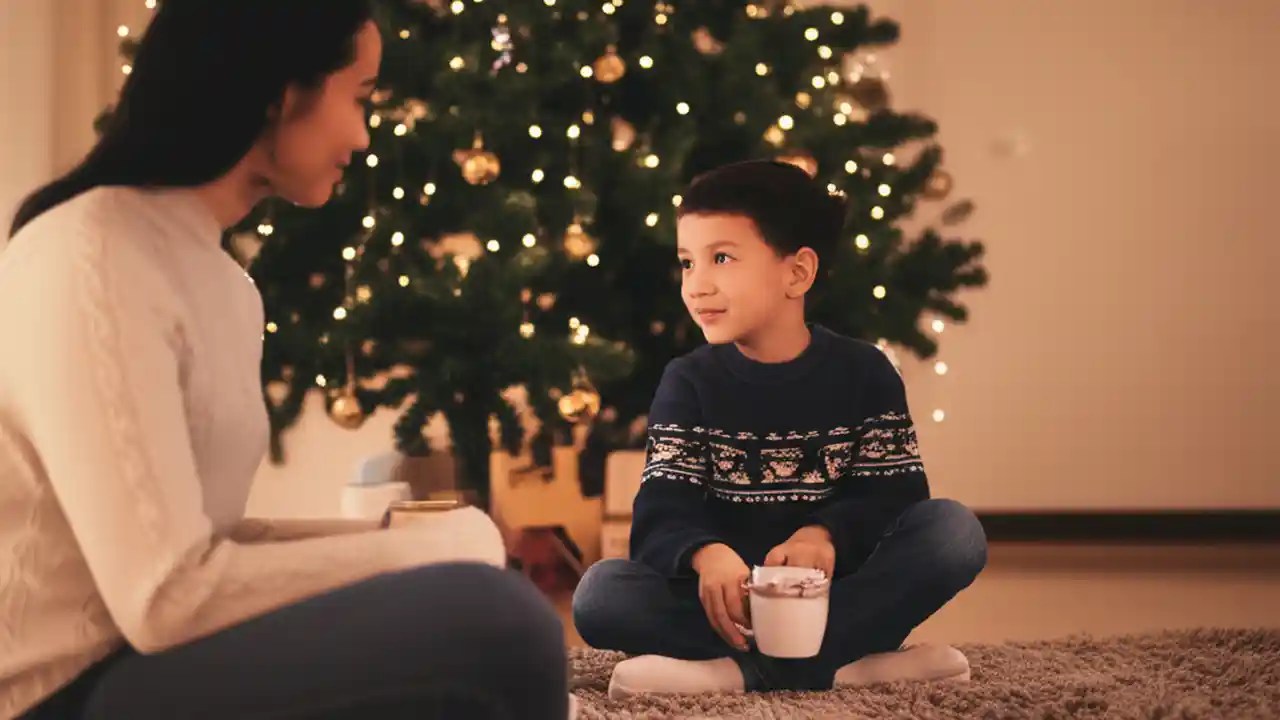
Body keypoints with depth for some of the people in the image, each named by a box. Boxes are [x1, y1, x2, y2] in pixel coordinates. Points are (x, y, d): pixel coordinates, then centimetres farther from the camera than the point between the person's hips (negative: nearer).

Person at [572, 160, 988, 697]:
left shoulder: (864, 373, 1)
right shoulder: (689, 383, 1)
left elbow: (896, 495, -6)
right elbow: (661, 515, -11)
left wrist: (826, 534, -28)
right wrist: (706, 554, -35)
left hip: (839, 590, 0)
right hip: (730, 601, 0)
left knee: (955, 530, -24)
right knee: (600, 593, -26)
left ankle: (744, 671, -30)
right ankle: (846, 659, -32)